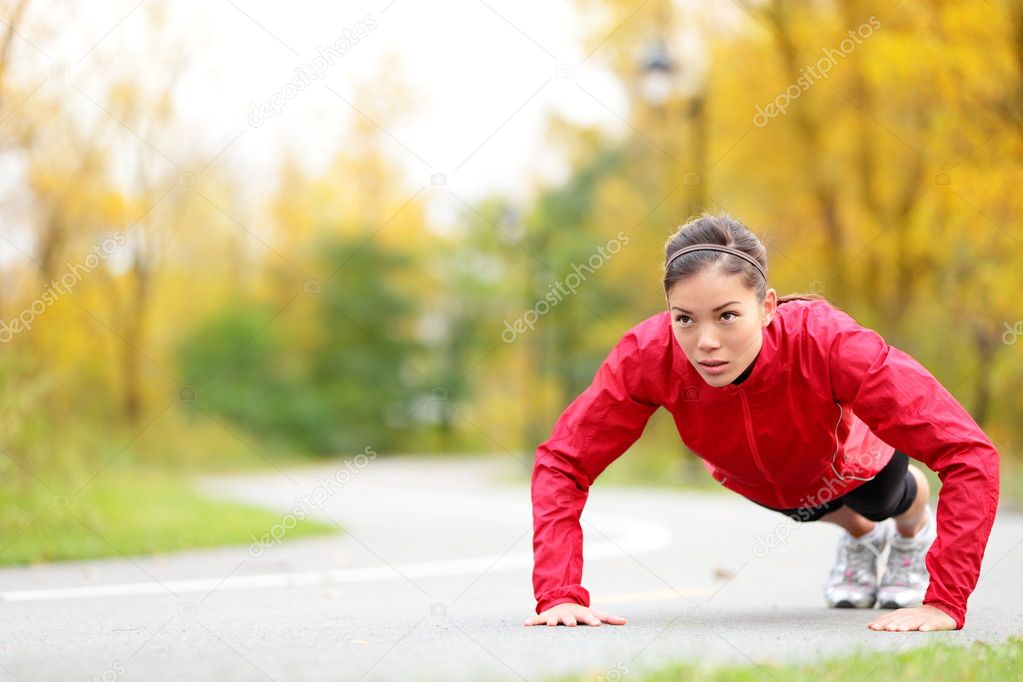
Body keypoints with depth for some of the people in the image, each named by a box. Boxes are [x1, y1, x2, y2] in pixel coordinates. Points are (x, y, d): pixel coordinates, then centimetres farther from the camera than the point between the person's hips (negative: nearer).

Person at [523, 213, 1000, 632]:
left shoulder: (830, 344, -50)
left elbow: (969, 453, -49)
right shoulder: (649, 355, -44)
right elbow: (562, 463, -34)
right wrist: (559, 595, -48)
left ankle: (914, 529, 32)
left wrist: (944, 604, -54)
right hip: (750, 477, 3)